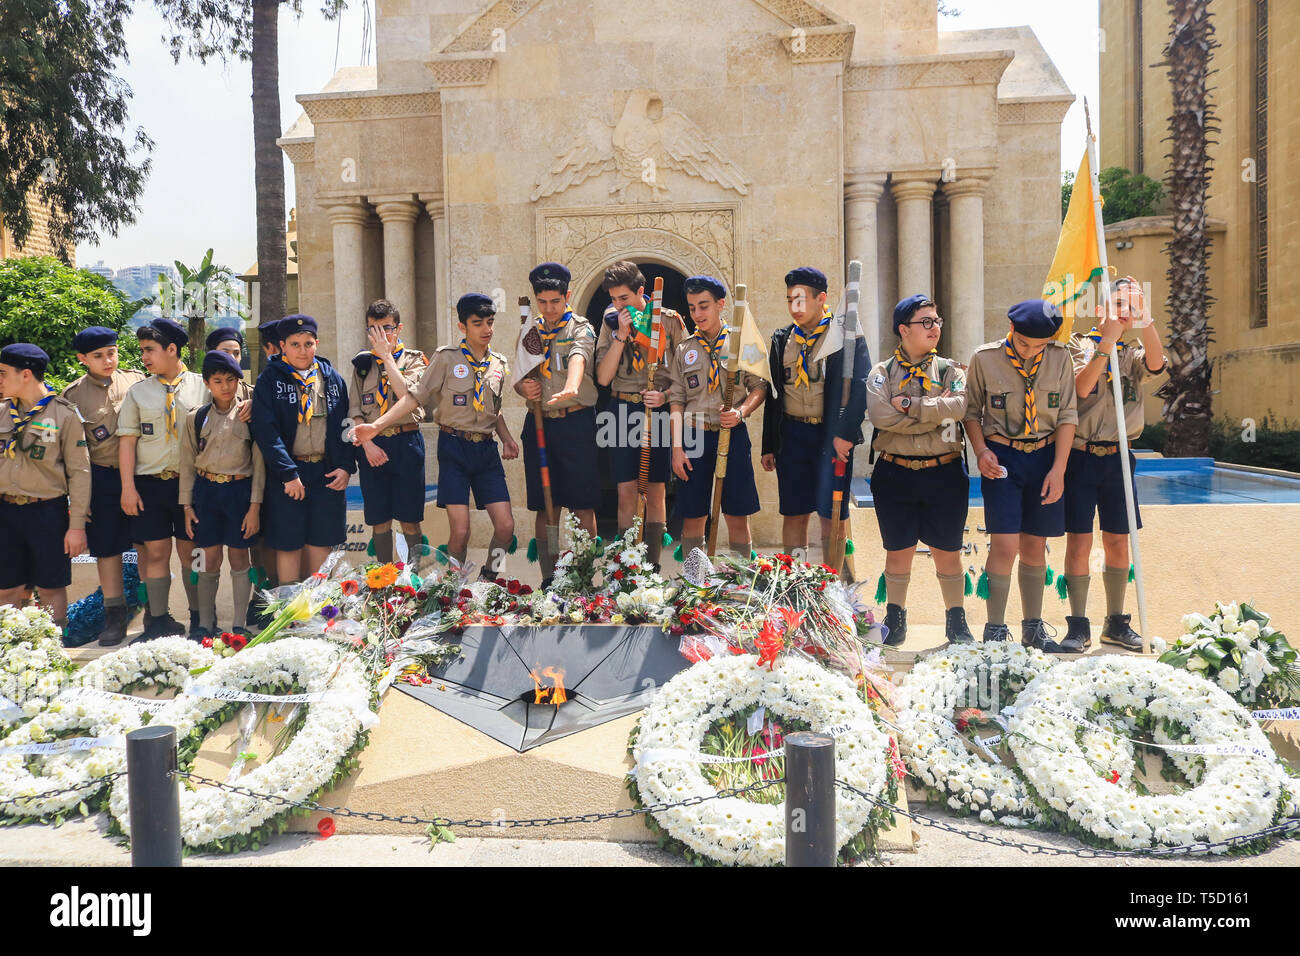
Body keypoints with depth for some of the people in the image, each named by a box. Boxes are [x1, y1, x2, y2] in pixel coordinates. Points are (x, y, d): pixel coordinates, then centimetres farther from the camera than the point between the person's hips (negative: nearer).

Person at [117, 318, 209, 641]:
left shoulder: (202, 387, 2)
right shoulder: (138, 391, 8)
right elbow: (127, 440, 6)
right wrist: (128, 487, -2)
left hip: (191, 481, -2)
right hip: (149, 482, 2)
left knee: (190, 551, 4)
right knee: (156, 552, 4)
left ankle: (199, 618, 14)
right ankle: (160, 620, 13)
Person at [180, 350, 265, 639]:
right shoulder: (196, 417, 6)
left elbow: (259, 462, -2)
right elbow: (188, 463, 9)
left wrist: (255, 505, -6)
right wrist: (187, 505, 4)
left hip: (239, 490, -2)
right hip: (206, 490, 2)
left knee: (239, 557, 4)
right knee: (210, 558, 4)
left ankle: (240, 625, 13)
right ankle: (205, 624, 14)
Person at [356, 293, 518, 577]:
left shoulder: (499, 362, 11)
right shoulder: (447, 357, -3)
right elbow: (415, 396, -5)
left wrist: (507, 437, 8)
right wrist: (377, 425, -13)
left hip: (486, 449, 4)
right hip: (454, 449, -4)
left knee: (506, 526, -4)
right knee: (459, 531, -8)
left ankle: (489, 580, 19)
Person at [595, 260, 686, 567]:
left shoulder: (669, 320, 0)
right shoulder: (611, 323, 6)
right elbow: (603, 377, -3)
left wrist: (665, 394, -14)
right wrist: (621, 335, -10)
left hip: (659, 412, -1)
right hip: (622, 411, 2)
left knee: (656, 492, 2)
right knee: (626, 492, -1)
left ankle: (653, 566, 9)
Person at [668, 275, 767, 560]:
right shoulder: (685, 349, 9)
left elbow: (760, 386, 4)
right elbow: (677, 400, 7)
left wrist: (741, 411, -16)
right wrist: (677, 448, -2)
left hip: (733, 434, -1)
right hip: (694, 436, 2)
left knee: (738, 515, 1)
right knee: (692, 516, 4)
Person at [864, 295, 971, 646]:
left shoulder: (950, 369, 7)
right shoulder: (883, 372, 4)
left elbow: (958, 407, -14)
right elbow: (880, 415, -14)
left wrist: (910, 405, -14)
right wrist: (933, 411, -12)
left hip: (944, 474, 0)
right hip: (895, 474, 0)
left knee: (948, 551, 7)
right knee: (898, 551, 8)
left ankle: (956, 621, 21)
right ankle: (895, 620, 23)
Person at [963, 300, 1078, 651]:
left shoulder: (1060, 358, 0)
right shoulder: (985, 358, -4)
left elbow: (1067, 415, 3)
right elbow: (972, 411, 5)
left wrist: (1058, 469, -4)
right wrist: (981, 451, -10)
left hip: (1045, 455, 3)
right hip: (1002, 457, -2)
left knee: (1035, 545, 9)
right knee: (1005, 544, -11)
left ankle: (1033, 627, 22)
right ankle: (995, 629, 1)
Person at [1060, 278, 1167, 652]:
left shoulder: (1132, 354, 13)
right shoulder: (1079, 345, 3)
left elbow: (1157, 364, -11)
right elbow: (1082, 386, -16)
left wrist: (1145, 319, -19)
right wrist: (1107, 341, -20)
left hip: (1118, 458, 4)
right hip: (1080, 455, -4)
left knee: (1118, 543, 8)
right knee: (1079, 541, -5)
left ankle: (1116, 622, 20)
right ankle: (1078, 626, 3)